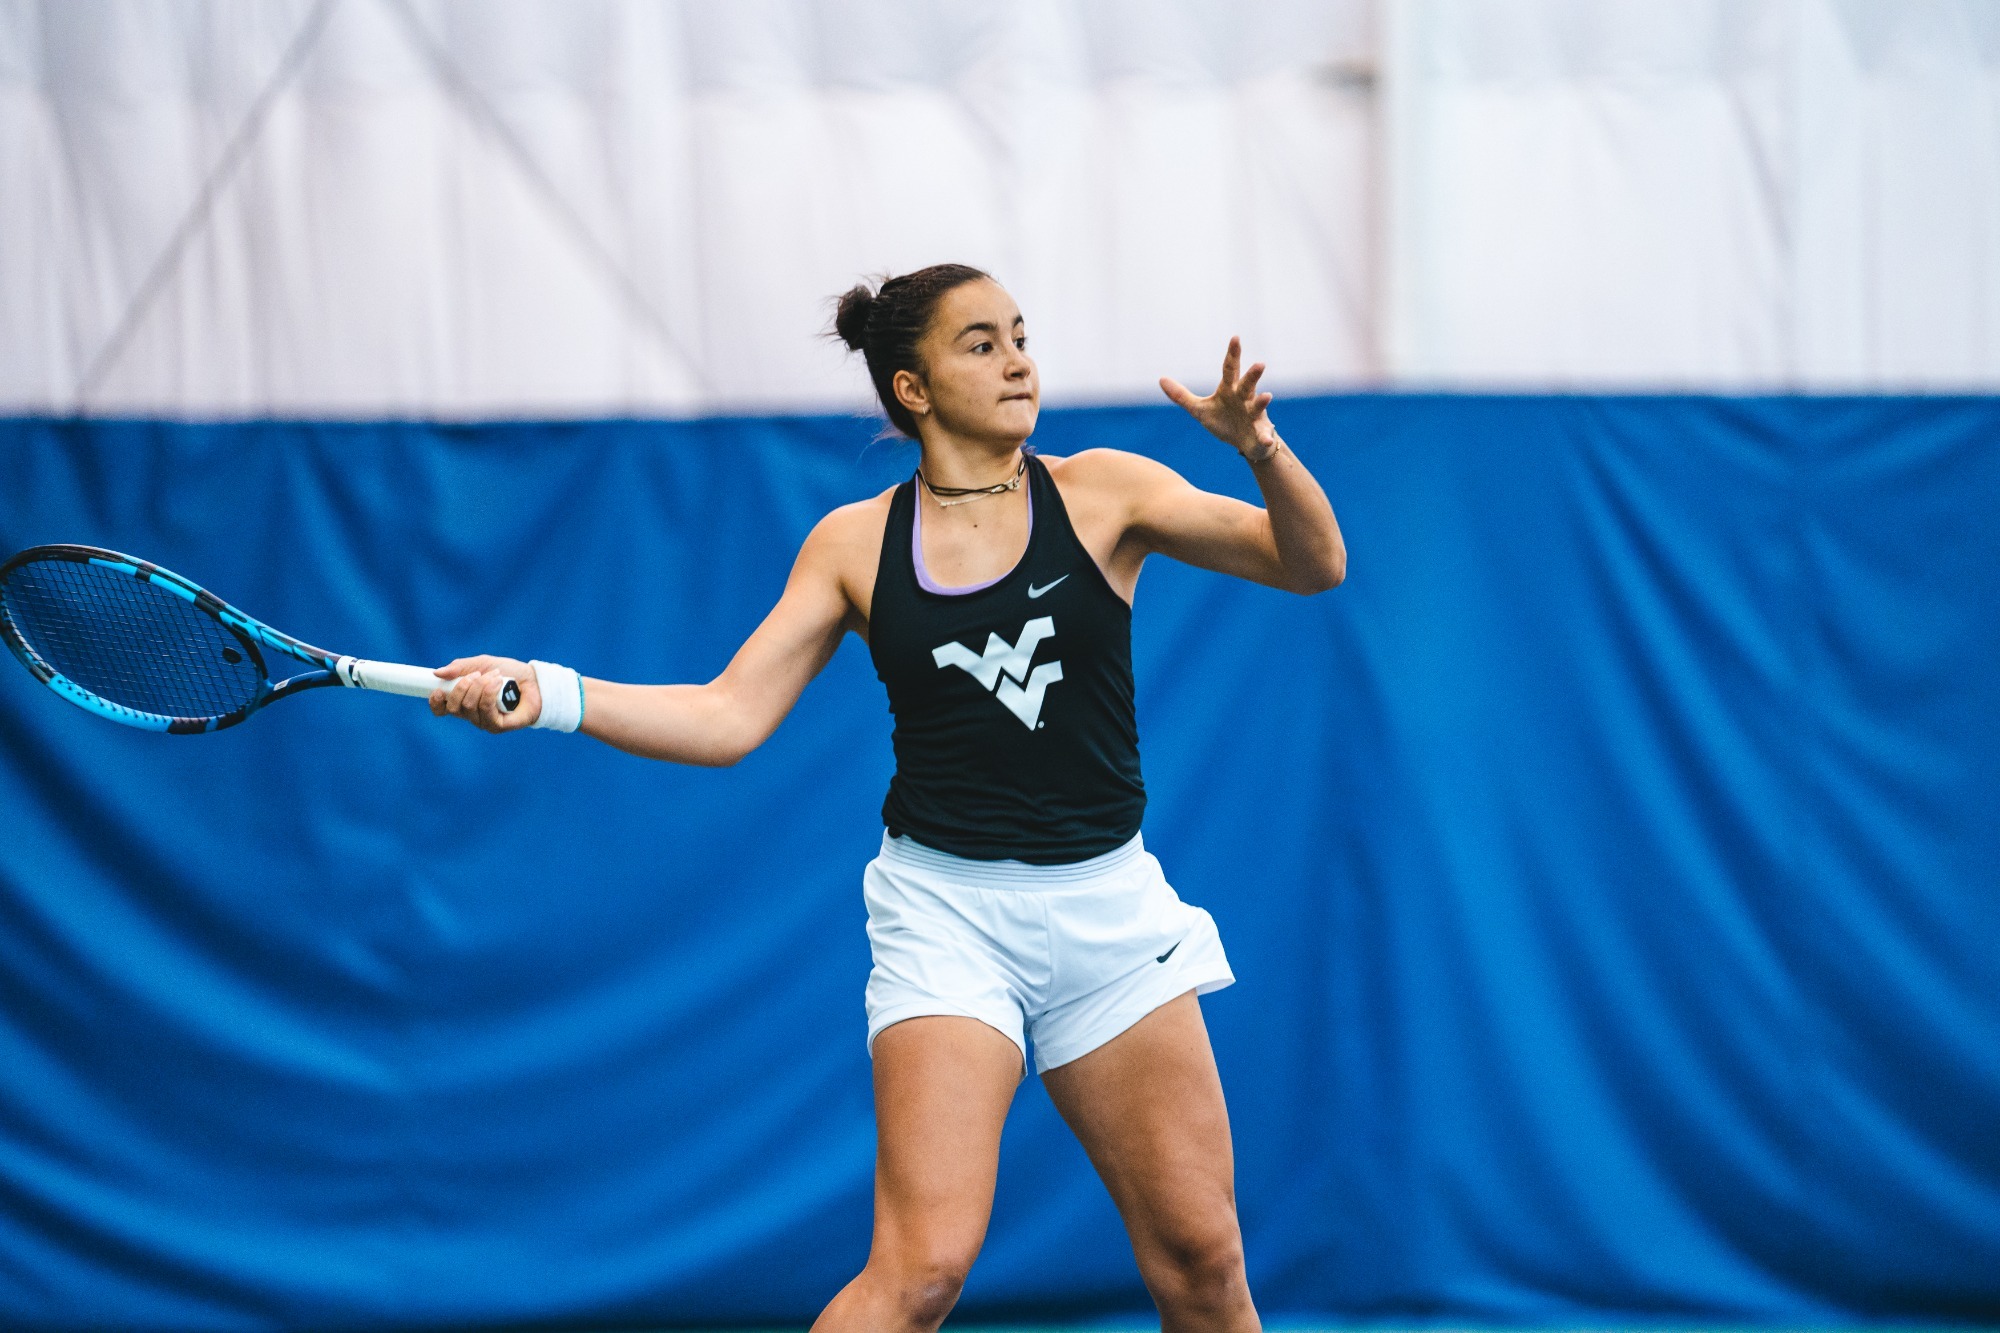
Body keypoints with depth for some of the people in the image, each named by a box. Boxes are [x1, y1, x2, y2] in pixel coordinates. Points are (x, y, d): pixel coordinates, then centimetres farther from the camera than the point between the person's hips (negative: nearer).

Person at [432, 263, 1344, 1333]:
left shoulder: (1100, 495, 0)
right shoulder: (855, 543, 2)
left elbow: (1312, 564, -7)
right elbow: (730, 716, 0)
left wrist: (1259, 446, -27)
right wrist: (551, 696, -13)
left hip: (1104, 903, 2)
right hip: (947, 908, -1)